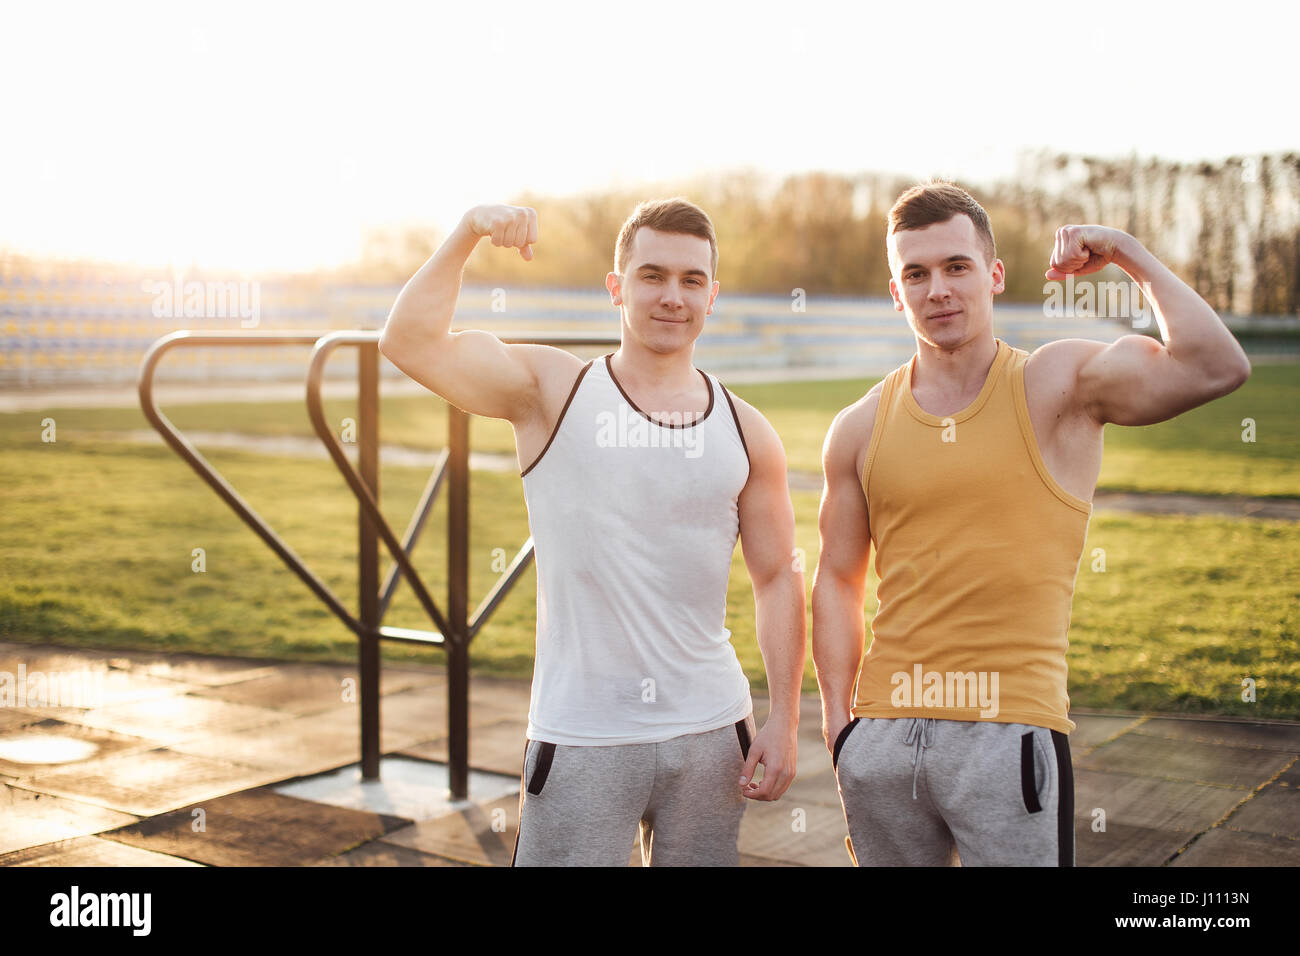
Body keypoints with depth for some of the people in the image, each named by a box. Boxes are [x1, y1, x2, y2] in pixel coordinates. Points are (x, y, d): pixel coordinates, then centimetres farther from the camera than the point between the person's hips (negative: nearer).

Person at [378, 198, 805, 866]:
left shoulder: (745, 432, 5)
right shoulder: (552, 390, -1)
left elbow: (778, 578, 8)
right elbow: (409, 342, -13)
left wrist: (784, 719, 3)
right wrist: (468, 232, -19)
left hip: (710, 734, 3)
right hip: (581, 740, -3)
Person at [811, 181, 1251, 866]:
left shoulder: (1057, 386, -3)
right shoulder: (860, 429, 6)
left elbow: (1214, 368, -18)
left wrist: (1131, 255, -8)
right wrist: (837, 717, 4)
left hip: (1010, 734, -3)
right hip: (883, 738, 3)